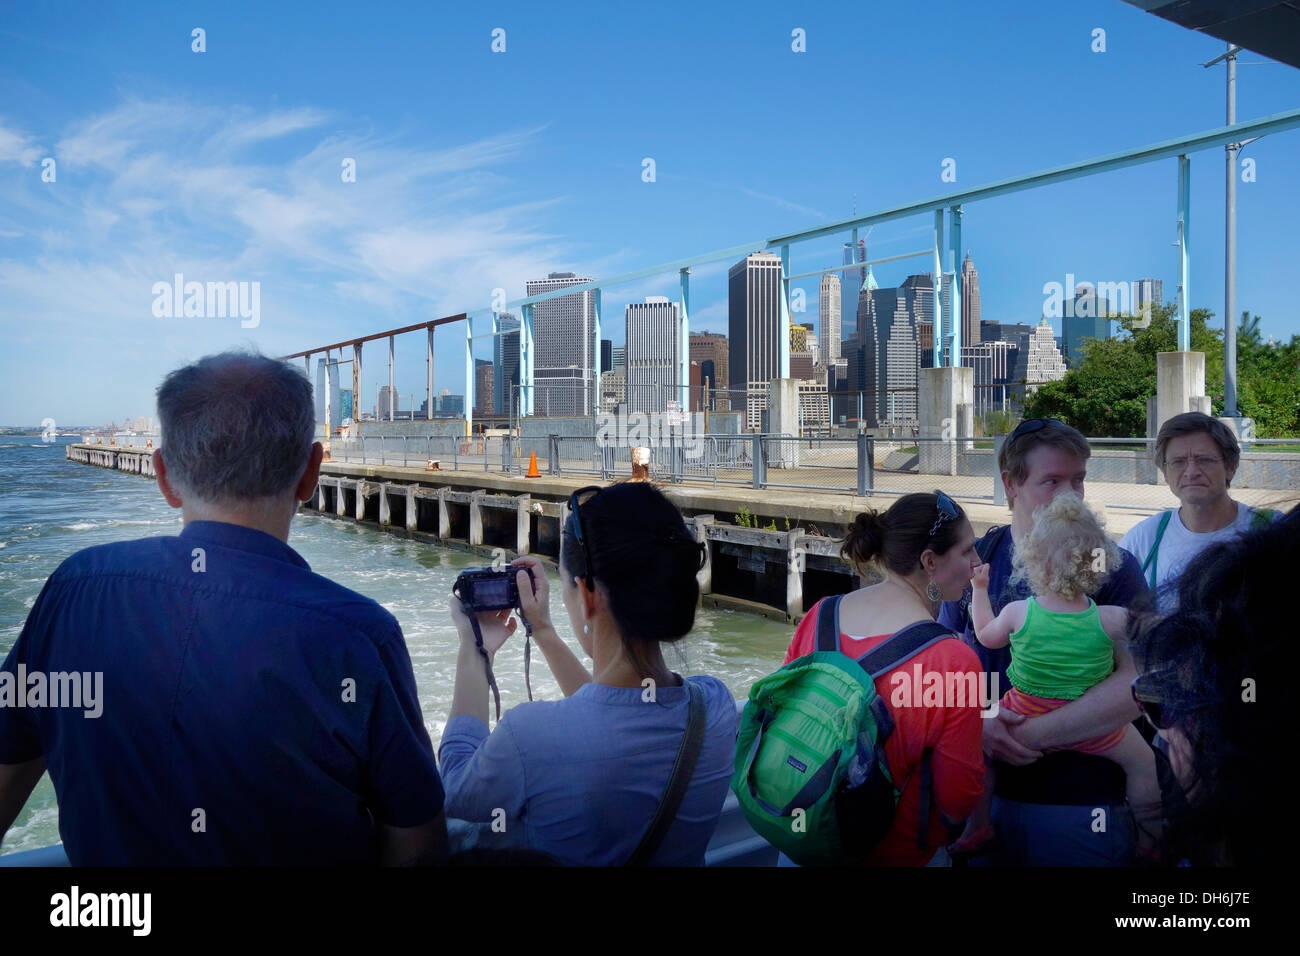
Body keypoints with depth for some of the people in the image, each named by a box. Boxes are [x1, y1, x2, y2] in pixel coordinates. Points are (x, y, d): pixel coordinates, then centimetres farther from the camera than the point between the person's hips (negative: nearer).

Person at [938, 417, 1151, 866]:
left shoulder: (1113, 567, -6)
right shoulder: (977, 559, 1)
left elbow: (1138, 682, -17)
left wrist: (1033, 734, -21)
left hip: (1081, 806, -2)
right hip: (984, 792, 2)